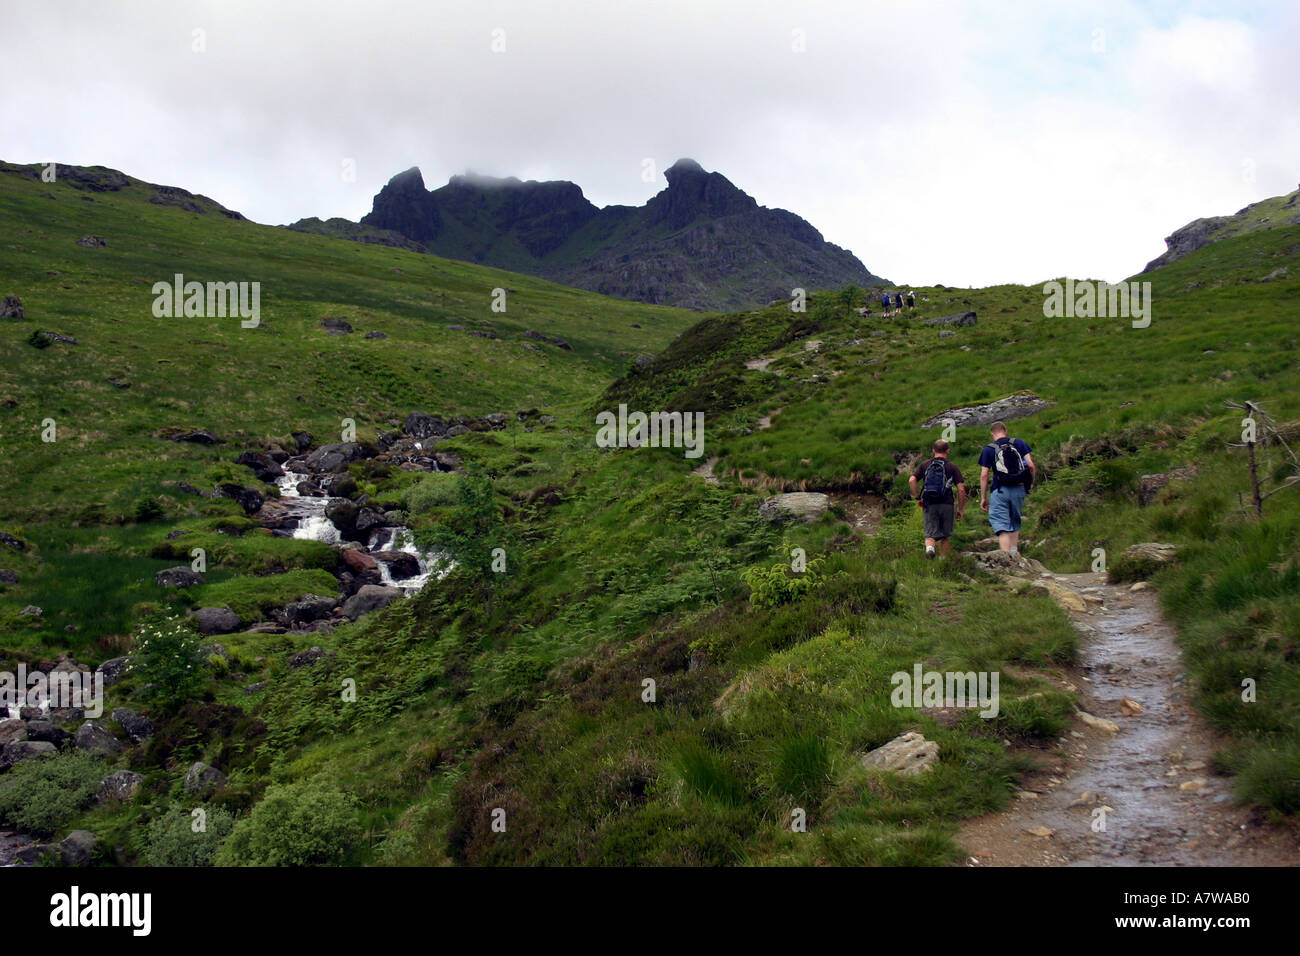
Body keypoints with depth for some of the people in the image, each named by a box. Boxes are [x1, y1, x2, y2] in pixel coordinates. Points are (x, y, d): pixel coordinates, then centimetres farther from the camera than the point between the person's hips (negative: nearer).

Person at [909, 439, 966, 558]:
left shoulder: (924, 465, 9)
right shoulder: (952, 467, 4)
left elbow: (911, 481, -5)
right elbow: (961, 489, -3)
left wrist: (917, 497, 4)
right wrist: (961, 509, 5)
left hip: (929, 504, 1)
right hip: (947, 504, -1)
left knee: (930, 534, 0)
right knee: (946, 535, 14)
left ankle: (930, 547, -31)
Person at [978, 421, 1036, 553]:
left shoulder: (988, 449, 2)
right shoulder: (1019, 443, 8)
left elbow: (984, 475, -2)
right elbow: (1031, 465, 0)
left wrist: (983, 497, 3)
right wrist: (1031, 483, 15)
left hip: (1000, 491, -3)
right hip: (1019, 489, 3)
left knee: (1002, 527, -6)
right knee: (1015, 522, 22)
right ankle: (1014, 552, 20)